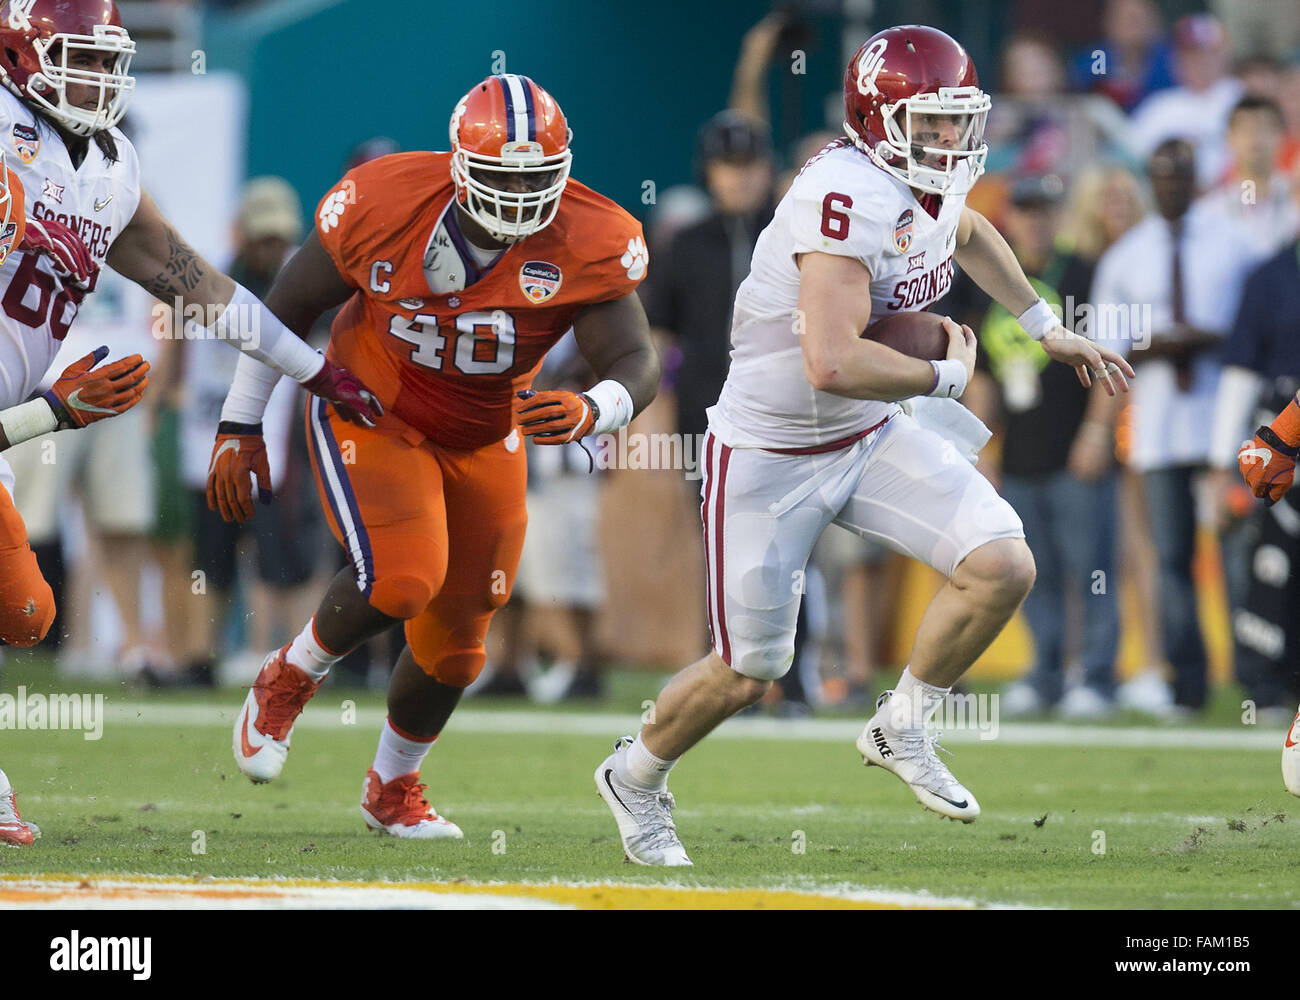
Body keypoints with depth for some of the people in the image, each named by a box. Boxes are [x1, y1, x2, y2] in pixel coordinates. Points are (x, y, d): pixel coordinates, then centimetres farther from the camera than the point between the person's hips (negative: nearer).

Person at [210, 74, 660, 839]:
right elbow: (285, 310, -10)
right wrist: (240, 430, -6)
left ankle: (393, 789, 38)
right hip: (371, 416, -3)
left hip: (484, 442, 3)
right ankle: (290, 681, 5)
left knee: (455, 644, 11)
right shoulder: (382, 208, -25)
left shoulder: (590, 245, -22)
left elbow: (639, 365, -26)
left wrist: (591, 413, -49)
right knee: (401, 579, -27)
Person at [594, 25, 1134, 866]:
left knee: (1004, 568, -11)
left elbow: (968, 232, 26)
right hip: (772, 456, -7)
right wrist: (946, 377, -23)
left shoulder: (930, 189, -3)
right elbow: (834, 362, -39)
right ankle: (637, 777, 34)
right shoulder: (846, 198, -30)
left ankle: (902, 730, 12)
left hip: (869, 437, 7)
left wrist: (1047, 329, 25)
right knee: (749, 674, 4)